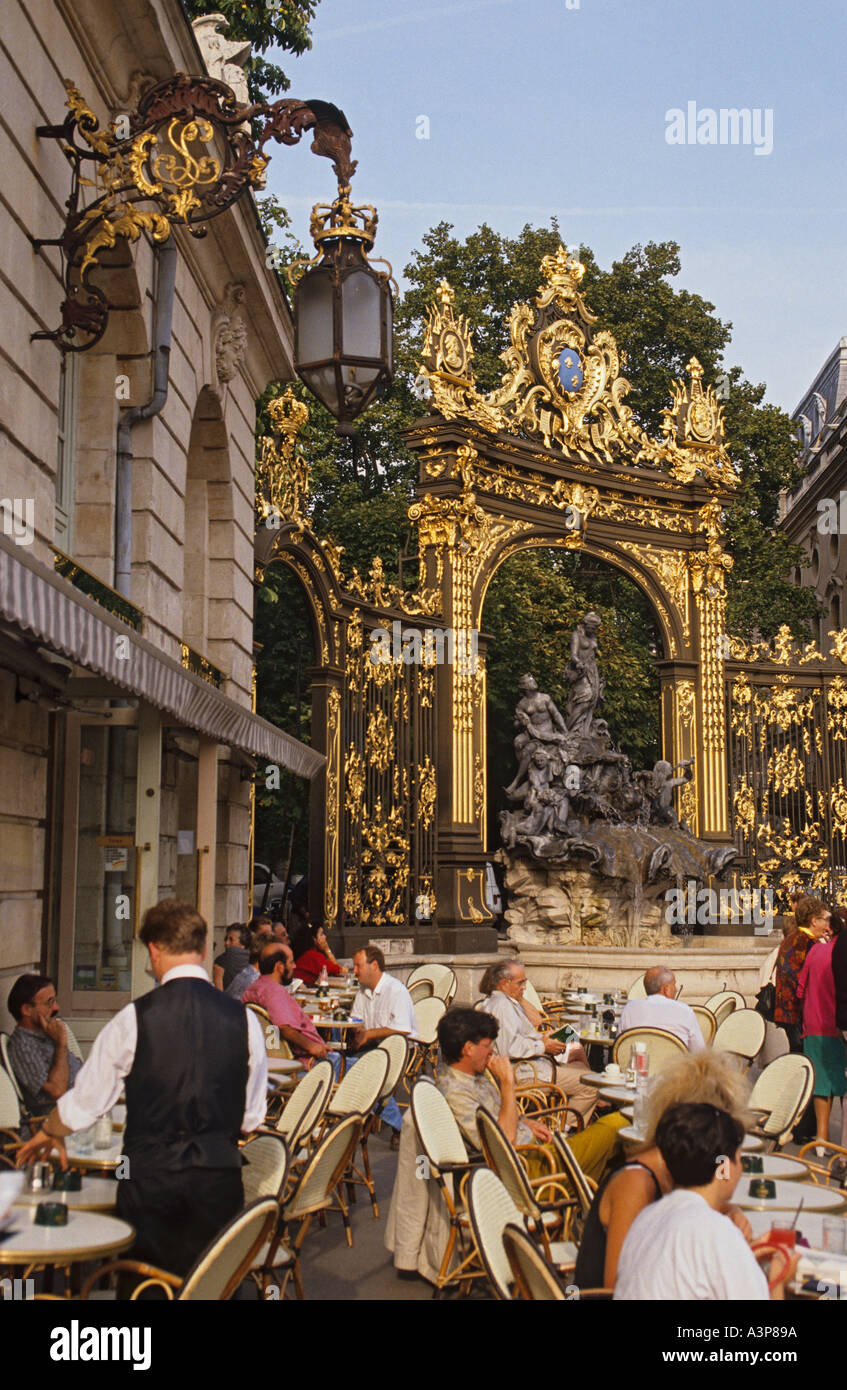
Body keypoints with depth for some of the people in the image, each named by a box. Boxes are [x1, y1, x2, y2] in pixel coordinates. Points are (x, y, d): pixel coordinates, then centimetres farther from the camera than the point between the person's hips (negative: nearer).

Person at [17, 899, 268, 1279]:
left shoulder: (134, 1018, -9)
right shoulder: (243, 1018, -3)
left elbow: (84, 1103, 2)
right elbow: (253, 1116, 7)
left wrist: (50, 1133, 23)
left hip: (148, 1176, -2)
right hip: (219, 1177, 2)